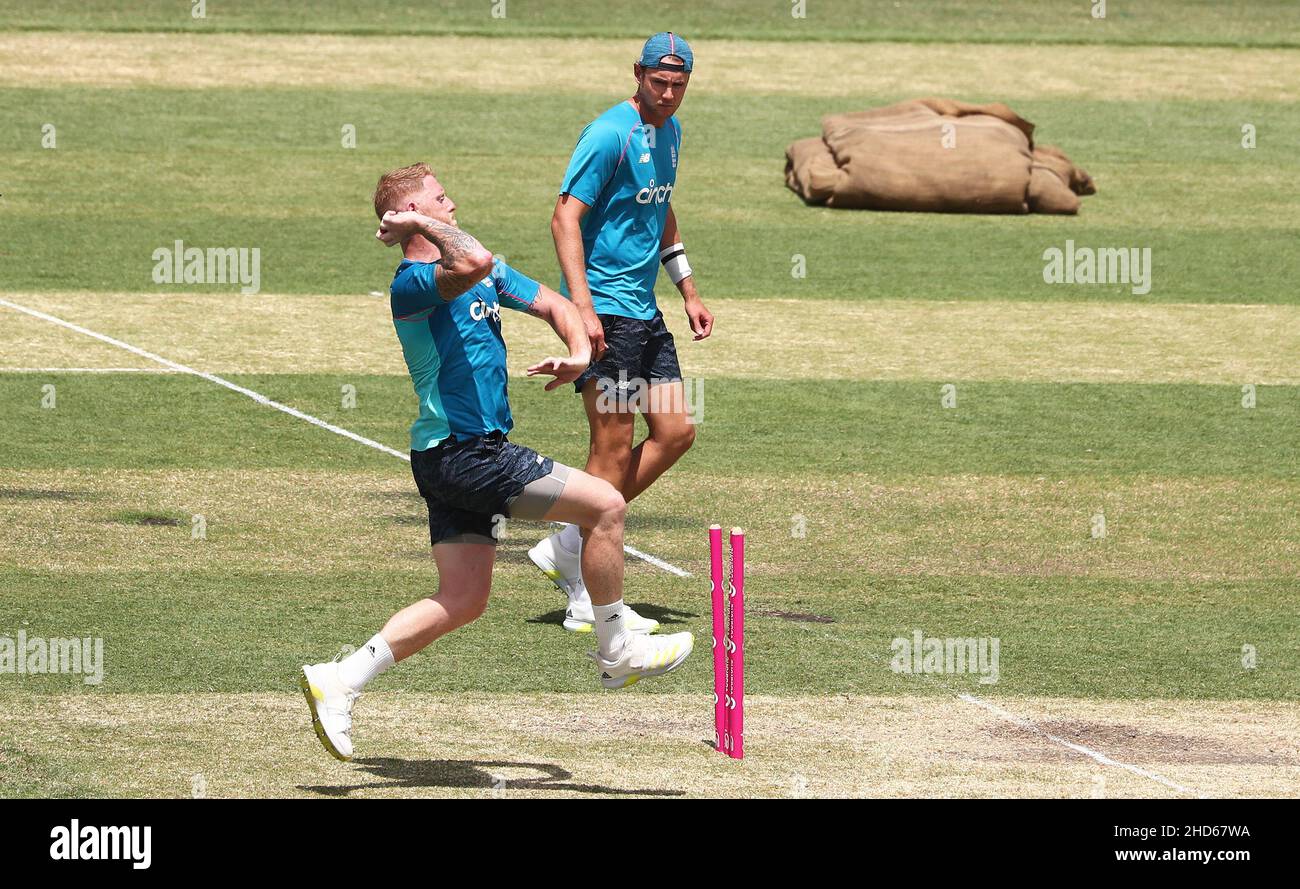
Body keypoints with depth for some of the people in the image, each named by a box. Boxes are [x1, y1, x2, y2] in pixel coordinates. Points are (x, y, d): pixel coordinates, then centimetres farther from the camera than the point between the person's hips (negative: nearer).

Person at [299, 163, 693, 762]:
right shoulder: (412, 284, -15)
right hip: (460, 451, -10)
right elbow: (472, 263, -36)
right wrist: (423, 227, -20)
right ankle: (616, 652, 3)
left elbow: (552, 303, 20)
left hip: (463, 459, 10)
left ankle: (338, 681, 7)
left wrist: (578, 352, 0)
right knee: (606, 505, -9)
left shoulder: (490, 276, 16)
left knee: (462, 602, 8)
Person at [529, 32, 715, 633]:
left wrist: (688, 291, 25)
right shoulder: (610, 134, -15)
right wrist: (581, 306, -29)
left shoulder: (669, 132, 13)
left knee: (676, 432, 8)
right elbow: (565, 216, -20)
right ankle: (590, 601, -3)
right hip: (605, 308, -9)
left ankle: (566, 548, 16)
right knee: (614, 446, -8)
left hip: (645, 310, 9)